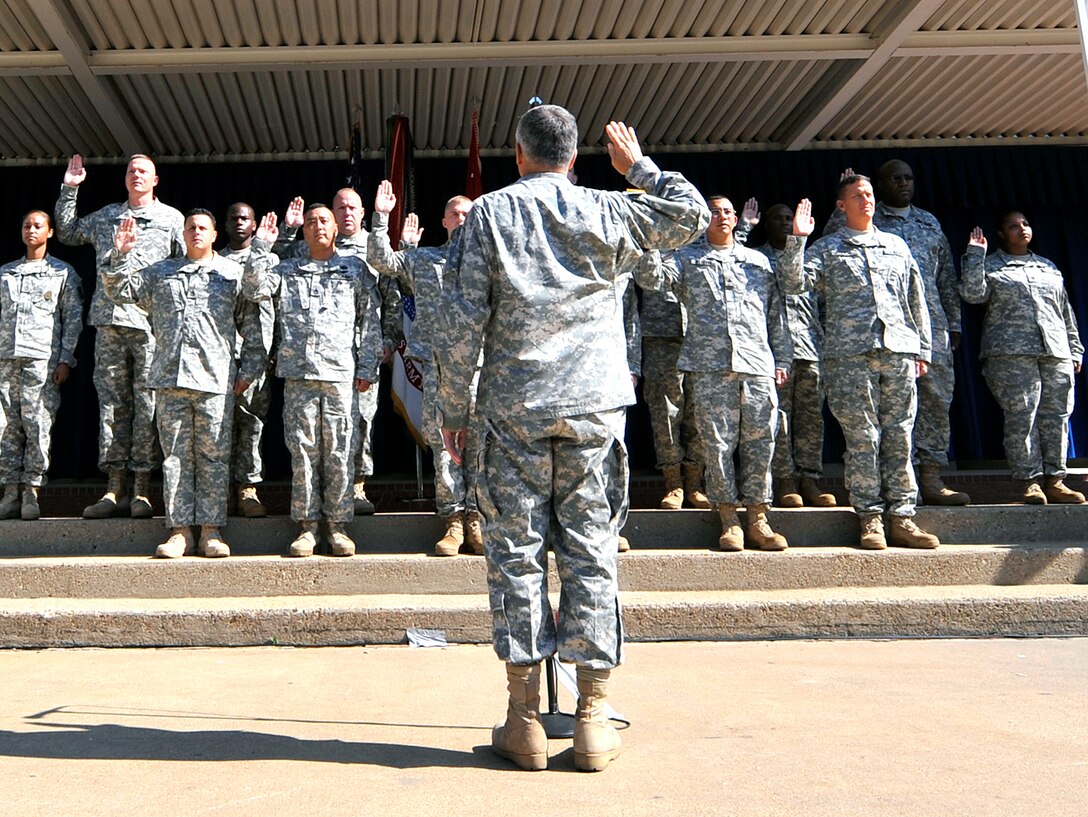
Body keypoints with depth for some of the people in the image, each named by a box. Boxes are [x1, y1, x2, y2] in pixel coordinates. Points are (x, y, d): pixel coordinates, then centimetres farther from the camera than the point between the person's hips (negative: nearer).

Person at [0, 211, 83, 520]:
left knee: (38, 425, -8)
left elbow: (73, 318, 4)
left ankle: (31, 492, -5)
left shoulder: (63, 273, 9)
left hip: (42, 359, -4)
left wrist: (66, 359, -5)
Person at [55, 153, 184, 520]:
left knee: (147, 402, -5)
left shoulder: (172, 218, 10)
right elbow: (67, 232, 33)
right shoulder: (105, 216, 21)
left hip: (150, 320, -4)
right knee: (111, 400, 2)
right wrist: (69, 190, 25)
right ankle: (115, 487, 5)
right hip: (109, 318, 4)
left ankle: (141, 489, -2)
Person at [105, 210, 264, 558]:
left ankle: (211, 530, 4)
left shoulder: (234, 274, 10)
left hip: (215, 380, -2)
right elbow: (118, 291, 19)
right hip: (170, 377, 2)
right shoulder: (161, 272, 18)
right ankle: (179, 531, 7)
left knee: (214, 456, -1)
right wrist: (121, 256, 3)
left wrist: (249, 371, 1)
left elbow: (253, 327, 8)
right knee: (175, 456, 3)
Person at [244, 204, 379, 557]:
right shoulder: (287, 269, 18)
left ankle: (337, 524, 7)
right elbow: (254, 289, 2)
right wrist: (261, 244, -1)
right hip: (297, 371, 1)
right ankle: (307, 525, 7)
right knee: (302, 449, 1)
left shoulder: (354, 269, 14)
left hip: (340, 371, -1)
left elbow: (369, 321, 10)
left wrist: (367, 368, 4)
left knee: (338, 451, -1)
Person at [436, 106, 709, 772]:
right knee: (592, 553, 4)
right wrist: (638, 165, 29)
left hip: (513, 409, -1)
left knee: (517, 553, 4)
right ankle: (593, 720, 7)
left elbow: (462, 322, -3)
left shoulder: (487, 215, 3)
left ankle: (525, 717, 7)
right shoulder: (607, 211, 5)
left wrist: (453, 408, 5)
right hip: (595, 406, 1)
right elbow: (693, 216, 21)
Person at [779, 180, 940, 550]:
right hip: (850, 354, -3)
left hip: (899, 352, 3)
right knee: (862, 438, -3)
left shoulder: (896, 245, 21)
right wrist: (796, 239, -13)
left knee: (900, 437, 3)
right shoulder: (826, 249, 11)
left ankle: (901, 518, 7)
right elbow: (792, 284, -4)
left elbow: (917, 300, 21)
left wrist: (922, 349, 15)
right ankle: (870, 519, 4)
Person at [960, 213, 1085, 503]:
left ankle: (1054, 479, 5)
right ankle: (1029, 480, -5)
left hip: (1056, 353, 4)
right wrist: (975, 255, -8)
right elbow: (973, 294, -8)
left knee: (1056, 416, -1)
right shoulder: (990, 266, 11)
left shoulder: (1049, 267, 24)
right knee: (1021, 417, -10)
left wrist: (1075, 348, 20)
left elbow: (1066, 311, 25)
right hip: (1011, 354, -4)